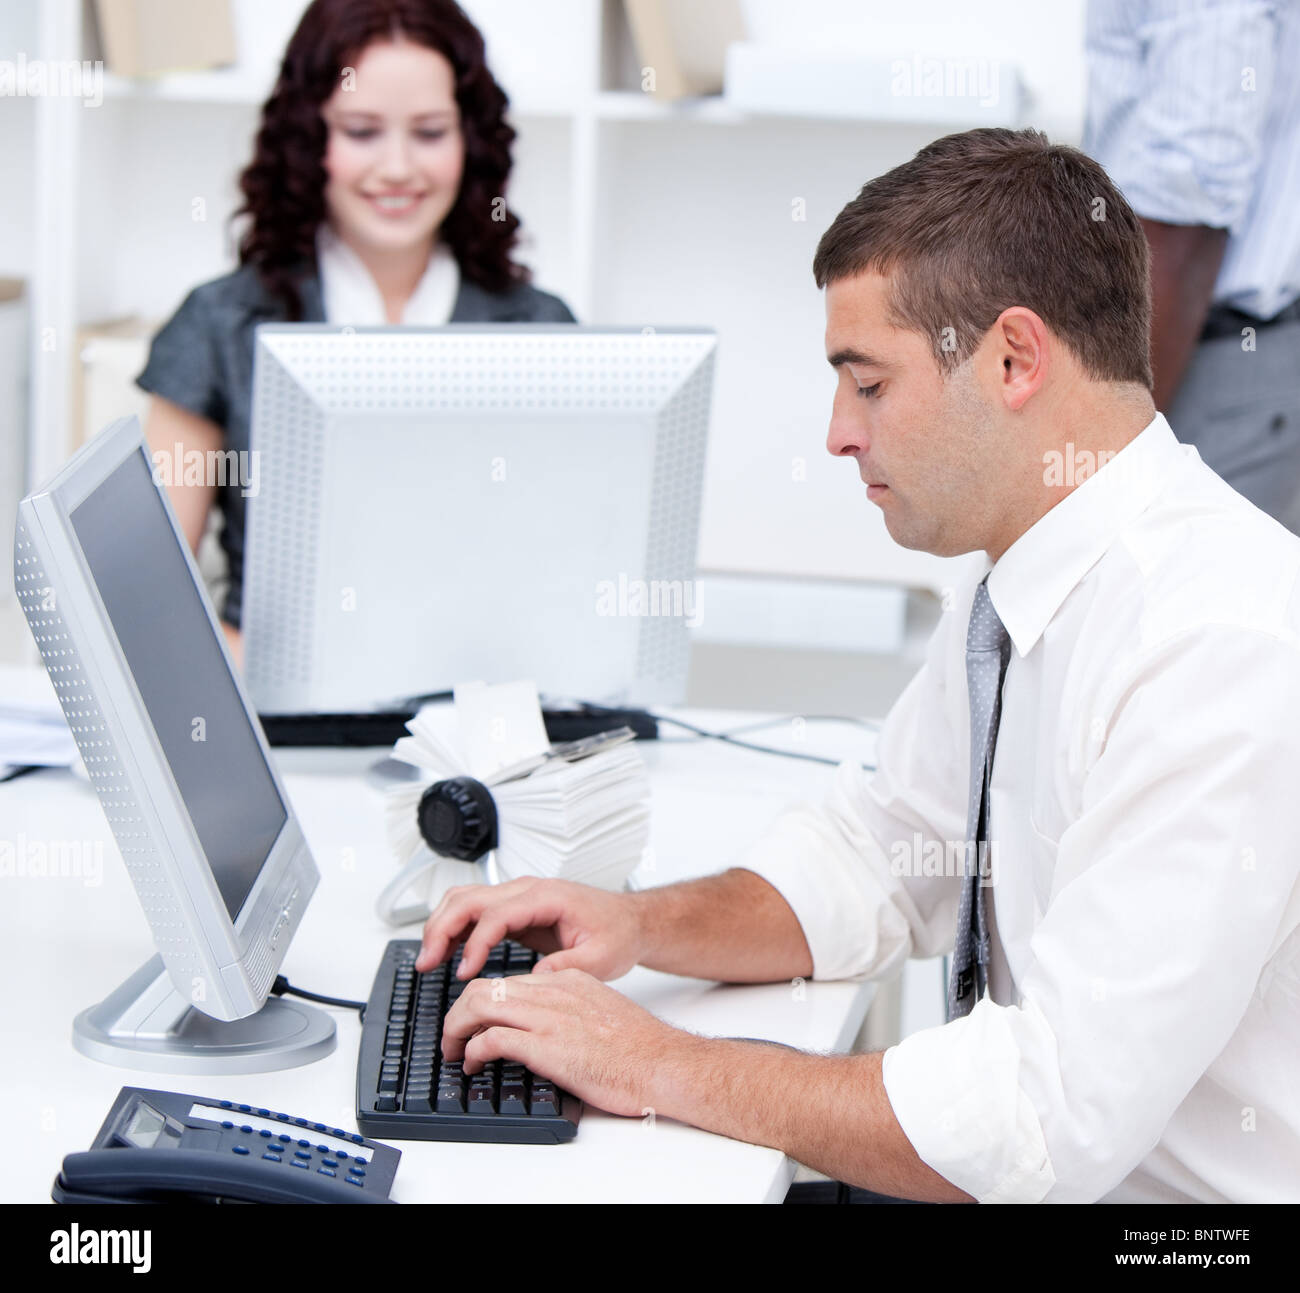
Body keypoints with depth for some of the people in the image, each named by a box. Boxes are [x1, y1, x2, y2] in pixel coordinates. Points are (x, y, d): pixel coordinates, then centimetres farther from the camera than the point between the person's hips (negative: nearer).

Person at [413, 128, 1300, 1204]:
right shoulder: (1012, 584, 4)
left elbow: (1053, 1118, -27)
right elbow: (876, 857, 16)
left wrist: (666, 1068, -20)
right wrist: (641, 925, -1)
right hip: (1027, 1174, 7)